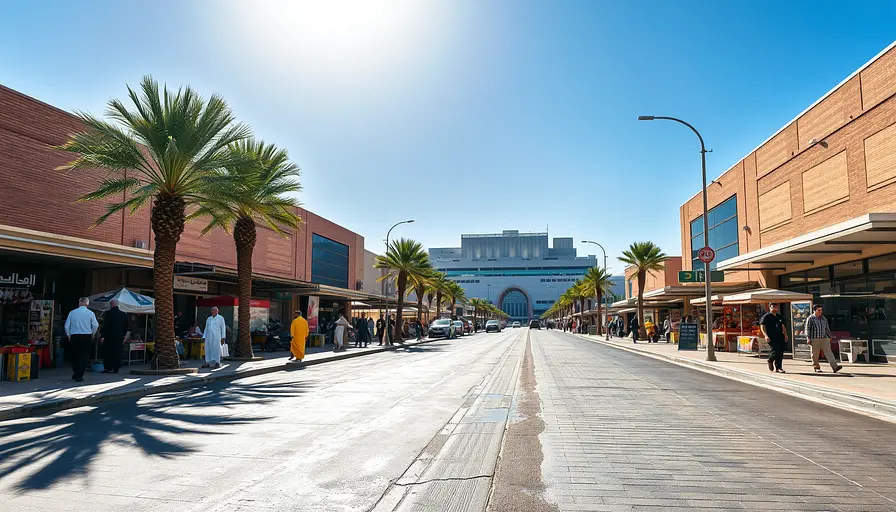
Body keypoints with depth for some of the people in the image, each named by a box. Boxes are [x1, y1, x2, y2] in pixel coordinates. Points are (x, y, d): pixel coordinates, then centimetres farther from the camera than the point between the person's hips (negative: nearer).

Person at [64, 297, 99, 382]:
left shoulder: (72, 312, 2)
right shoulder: (90, 313, -3)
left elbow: (67, 326, 2)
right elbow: (95, 325, -4)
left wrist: (69, 335, 16)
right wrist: (92, 334, 13)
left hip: (74, 337, 2)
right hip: (86, 337, -2)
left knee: (74, 356, 17)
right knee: (83, 357, 2)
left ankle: (75, 374, 27)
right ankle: (79, 376, -1)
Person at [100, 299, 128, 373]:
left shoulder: (109, 313, -9)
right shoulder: (124, 314, 5)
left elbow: (105, 325, -11)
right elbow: (126, 326, 12)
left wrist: (102, 336, -7)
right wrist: (123, 335, 21)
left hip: (109, 337, -4)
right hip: (120, 337, 4)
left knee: (108, 353, 4)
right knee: (117, 353, 7)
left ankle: (108, 368, 2)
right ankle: (116, 368, 8)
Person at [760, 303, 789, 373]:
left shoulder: (780, 316, 19)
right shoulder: (766, 316, -1)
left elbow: (783, 327, 25)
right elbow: (762, 327, -6)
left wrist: (785, 335, 14)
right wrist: (766, 335, -17)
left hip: (780, 337, 6)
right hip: (771, 338, -6)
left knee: (780, 353, 2)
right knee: (774, 351, -15)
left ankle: (778, 368, 10)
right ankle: (770, 361, 15)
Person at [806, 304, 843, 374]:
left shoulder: (824, 319, 15)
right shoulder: (810, 318, 1)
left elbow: (827, 329, 23)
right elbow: (807, 328, -2)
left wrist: (829, 337, 21)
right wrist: (808, 338, -9)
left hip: (824, 339, 3)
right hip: (814, 339, -3)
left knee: (828, 352, -10)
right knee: (815, 354, 3)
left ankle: (835, 366, -21)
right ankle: (816, 367, 16)